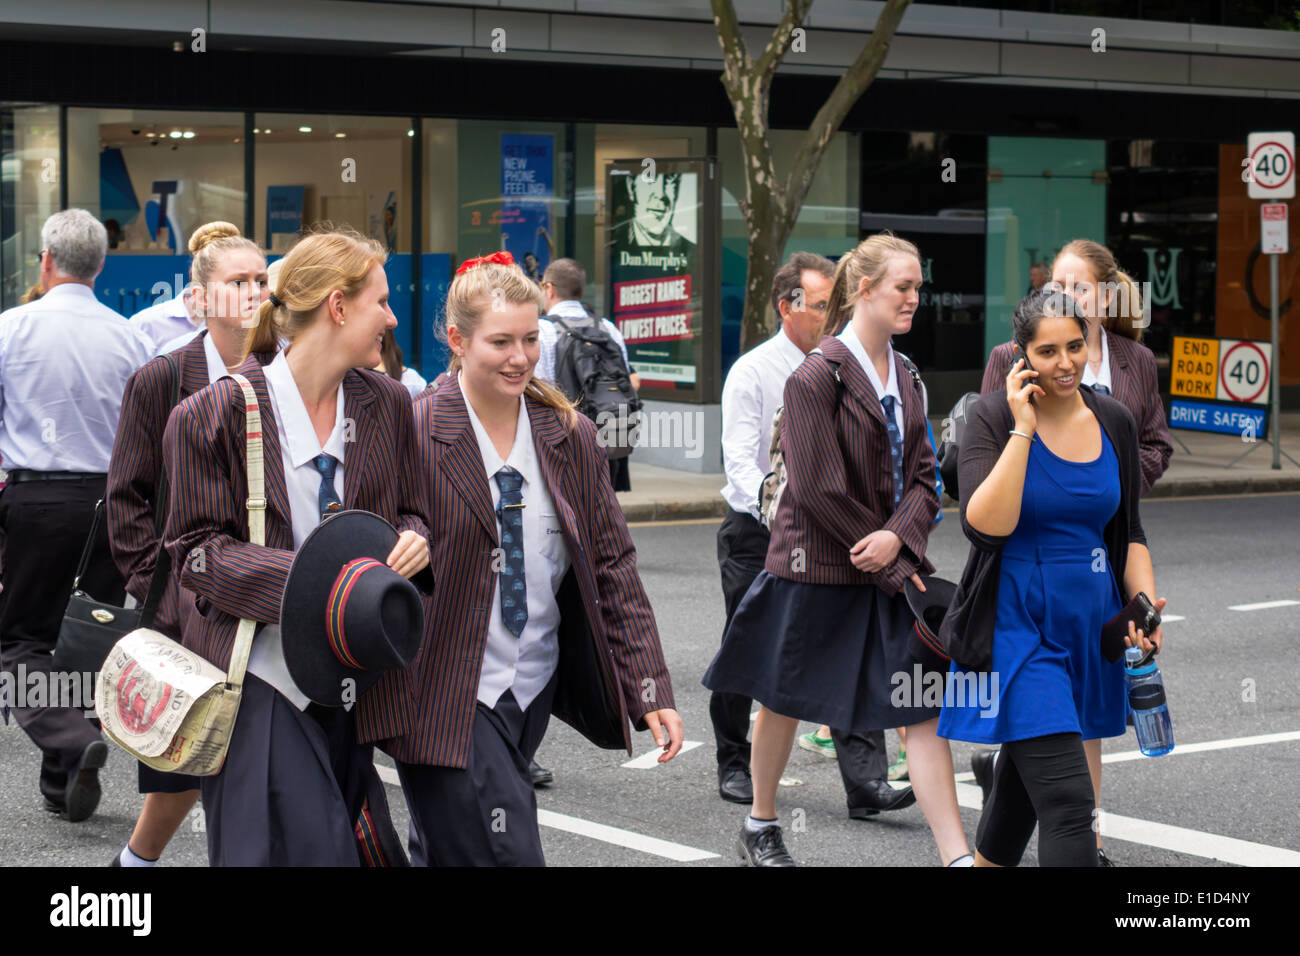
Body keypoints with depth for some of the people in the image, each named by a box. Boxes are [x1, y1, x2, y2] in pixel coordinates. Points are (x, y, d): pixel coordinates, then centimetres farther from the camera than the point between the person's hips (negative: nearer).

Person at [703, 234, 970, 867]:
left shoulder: (901, 376, 9)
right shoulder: (817, 376, -13)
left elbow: (922, 476, 8)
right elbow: (819, 490, -17)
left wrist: (898, 537, -13)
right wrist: (893, 568, -13)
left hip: (891, 571, 6)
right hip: (816, 569, -6)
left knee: (922, 707, -3)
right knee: (786, 700, 11)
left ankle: (957, 856, -5)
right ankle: (760, 826, 32)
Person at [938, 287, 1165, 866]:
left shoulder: (1114, 421, 5)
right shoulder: (993, 418, -11)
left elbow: (1129, 533, 15)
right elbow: (986, 526, -24)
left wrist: (1143, 602, -1)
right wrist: (1023, 428, -21)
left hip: (1090, 623, 6)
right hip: (1019, 625, -6)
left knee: (1023, 781, 21)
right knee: (1068, 802, -15)